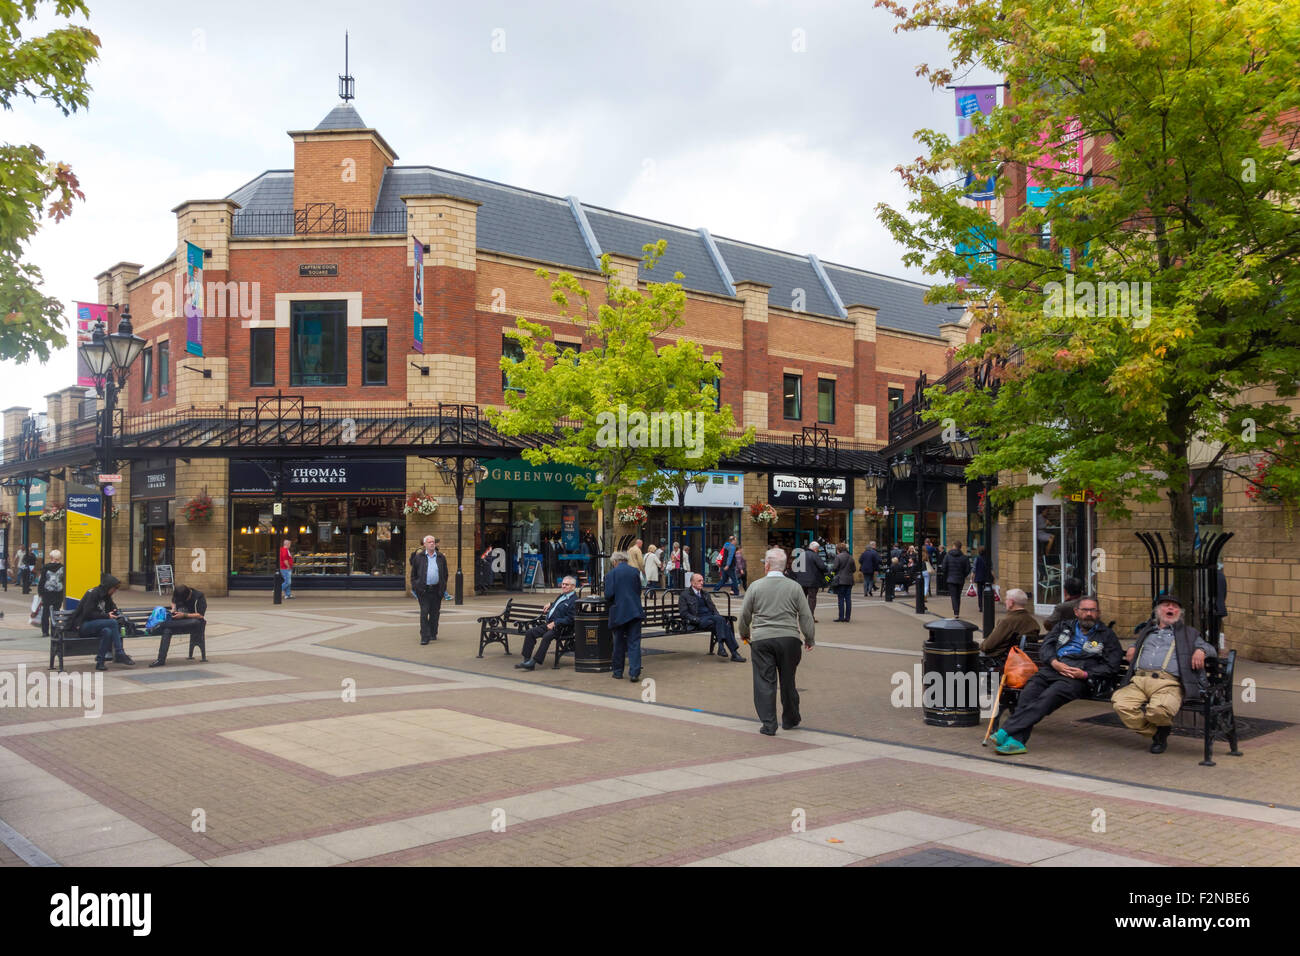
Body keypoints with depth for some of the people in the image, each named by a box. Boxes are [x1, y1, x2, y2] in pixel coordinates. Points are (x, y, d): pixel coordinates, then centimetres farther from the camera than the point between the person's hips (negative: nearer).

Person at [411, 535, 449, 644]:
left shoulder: (441, 557, 10)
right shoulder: (418, 557, 5)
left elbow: (445, 574, 15)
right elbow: (413, 574, 8)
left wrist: (444, 589, 9)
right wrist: (414, 588, 0)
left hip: (436, 589, 2)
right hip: (423, 589, -2)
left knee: (435, 613, 8)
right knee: (424, 613, -8)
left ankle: (433, 634, 23)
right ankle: (424, 637, -10)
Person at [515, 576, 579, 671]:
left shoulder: (574, 600, -8)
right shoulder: (562, 595, 20)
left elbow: (570, 619, -16)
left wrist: (555, 623, -19)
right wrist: (551, 604, 26)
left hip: (559, 627, -9)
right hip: (548, 623, 9)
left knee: (547, 636, -35)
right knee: (529, 632, -9)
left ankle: (534, 661, -31)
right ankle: (526, 660, -10)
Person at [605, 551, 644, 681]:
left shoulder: (612, 573, -5)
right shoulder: (635, 571, 5)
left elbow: (609, 594, -10)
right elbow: (639, 590, 11)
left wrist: (609, 603, 10)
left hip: (619, 613, -2)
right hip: (635, 611, 2)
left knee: (619, 643, 10)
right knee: (634, 643, 1)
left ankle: (618, 672, 19)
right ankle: (634, 673, -7)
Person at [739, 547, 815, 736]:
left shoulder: (755, 586, 0)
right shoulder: (794, 587, 1)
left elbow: (744, 615, 6)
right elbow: (806, 617, 2)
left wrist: (744, 634, 24)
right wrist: (809, 639, 14)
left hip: (761, 640, -1)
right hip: (789, 638, 1)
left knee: (764, 682, 2)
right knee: (788, 681, 14)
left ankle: (768, 724, 0)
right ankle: (790, 719, 27)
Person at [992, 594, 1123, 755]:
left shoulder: (1106, 635, 19)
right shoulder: (1063, 627, 29)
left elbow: (1112, 667, 9)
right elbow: (1046, 647, 16)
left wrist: (1085, 674, -6)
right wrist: (1055, 663, -6)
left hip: (1078, 677, -3)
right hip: (1051, 669, 3)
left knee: (1048, 697, -33)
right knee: (1028, 693, -30)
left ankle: (1006, 732, -41)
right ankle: (1017, 741, -40)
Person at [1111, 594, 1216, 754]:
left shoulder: (1188, 633, 28)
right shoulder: (1146, 631, 35)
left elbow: (1211, 649, 27)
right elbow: (1137, 644, 51)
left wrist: (1201, 650, 4)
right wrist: (1132, 649, 27)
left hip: (1168, 683, -3)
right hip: (1139, 680, 3)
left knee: (1158, 709, -38)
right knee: (1120, 704, -30)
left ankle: (1164, 728, 2)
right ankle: (1157, 733, -8)